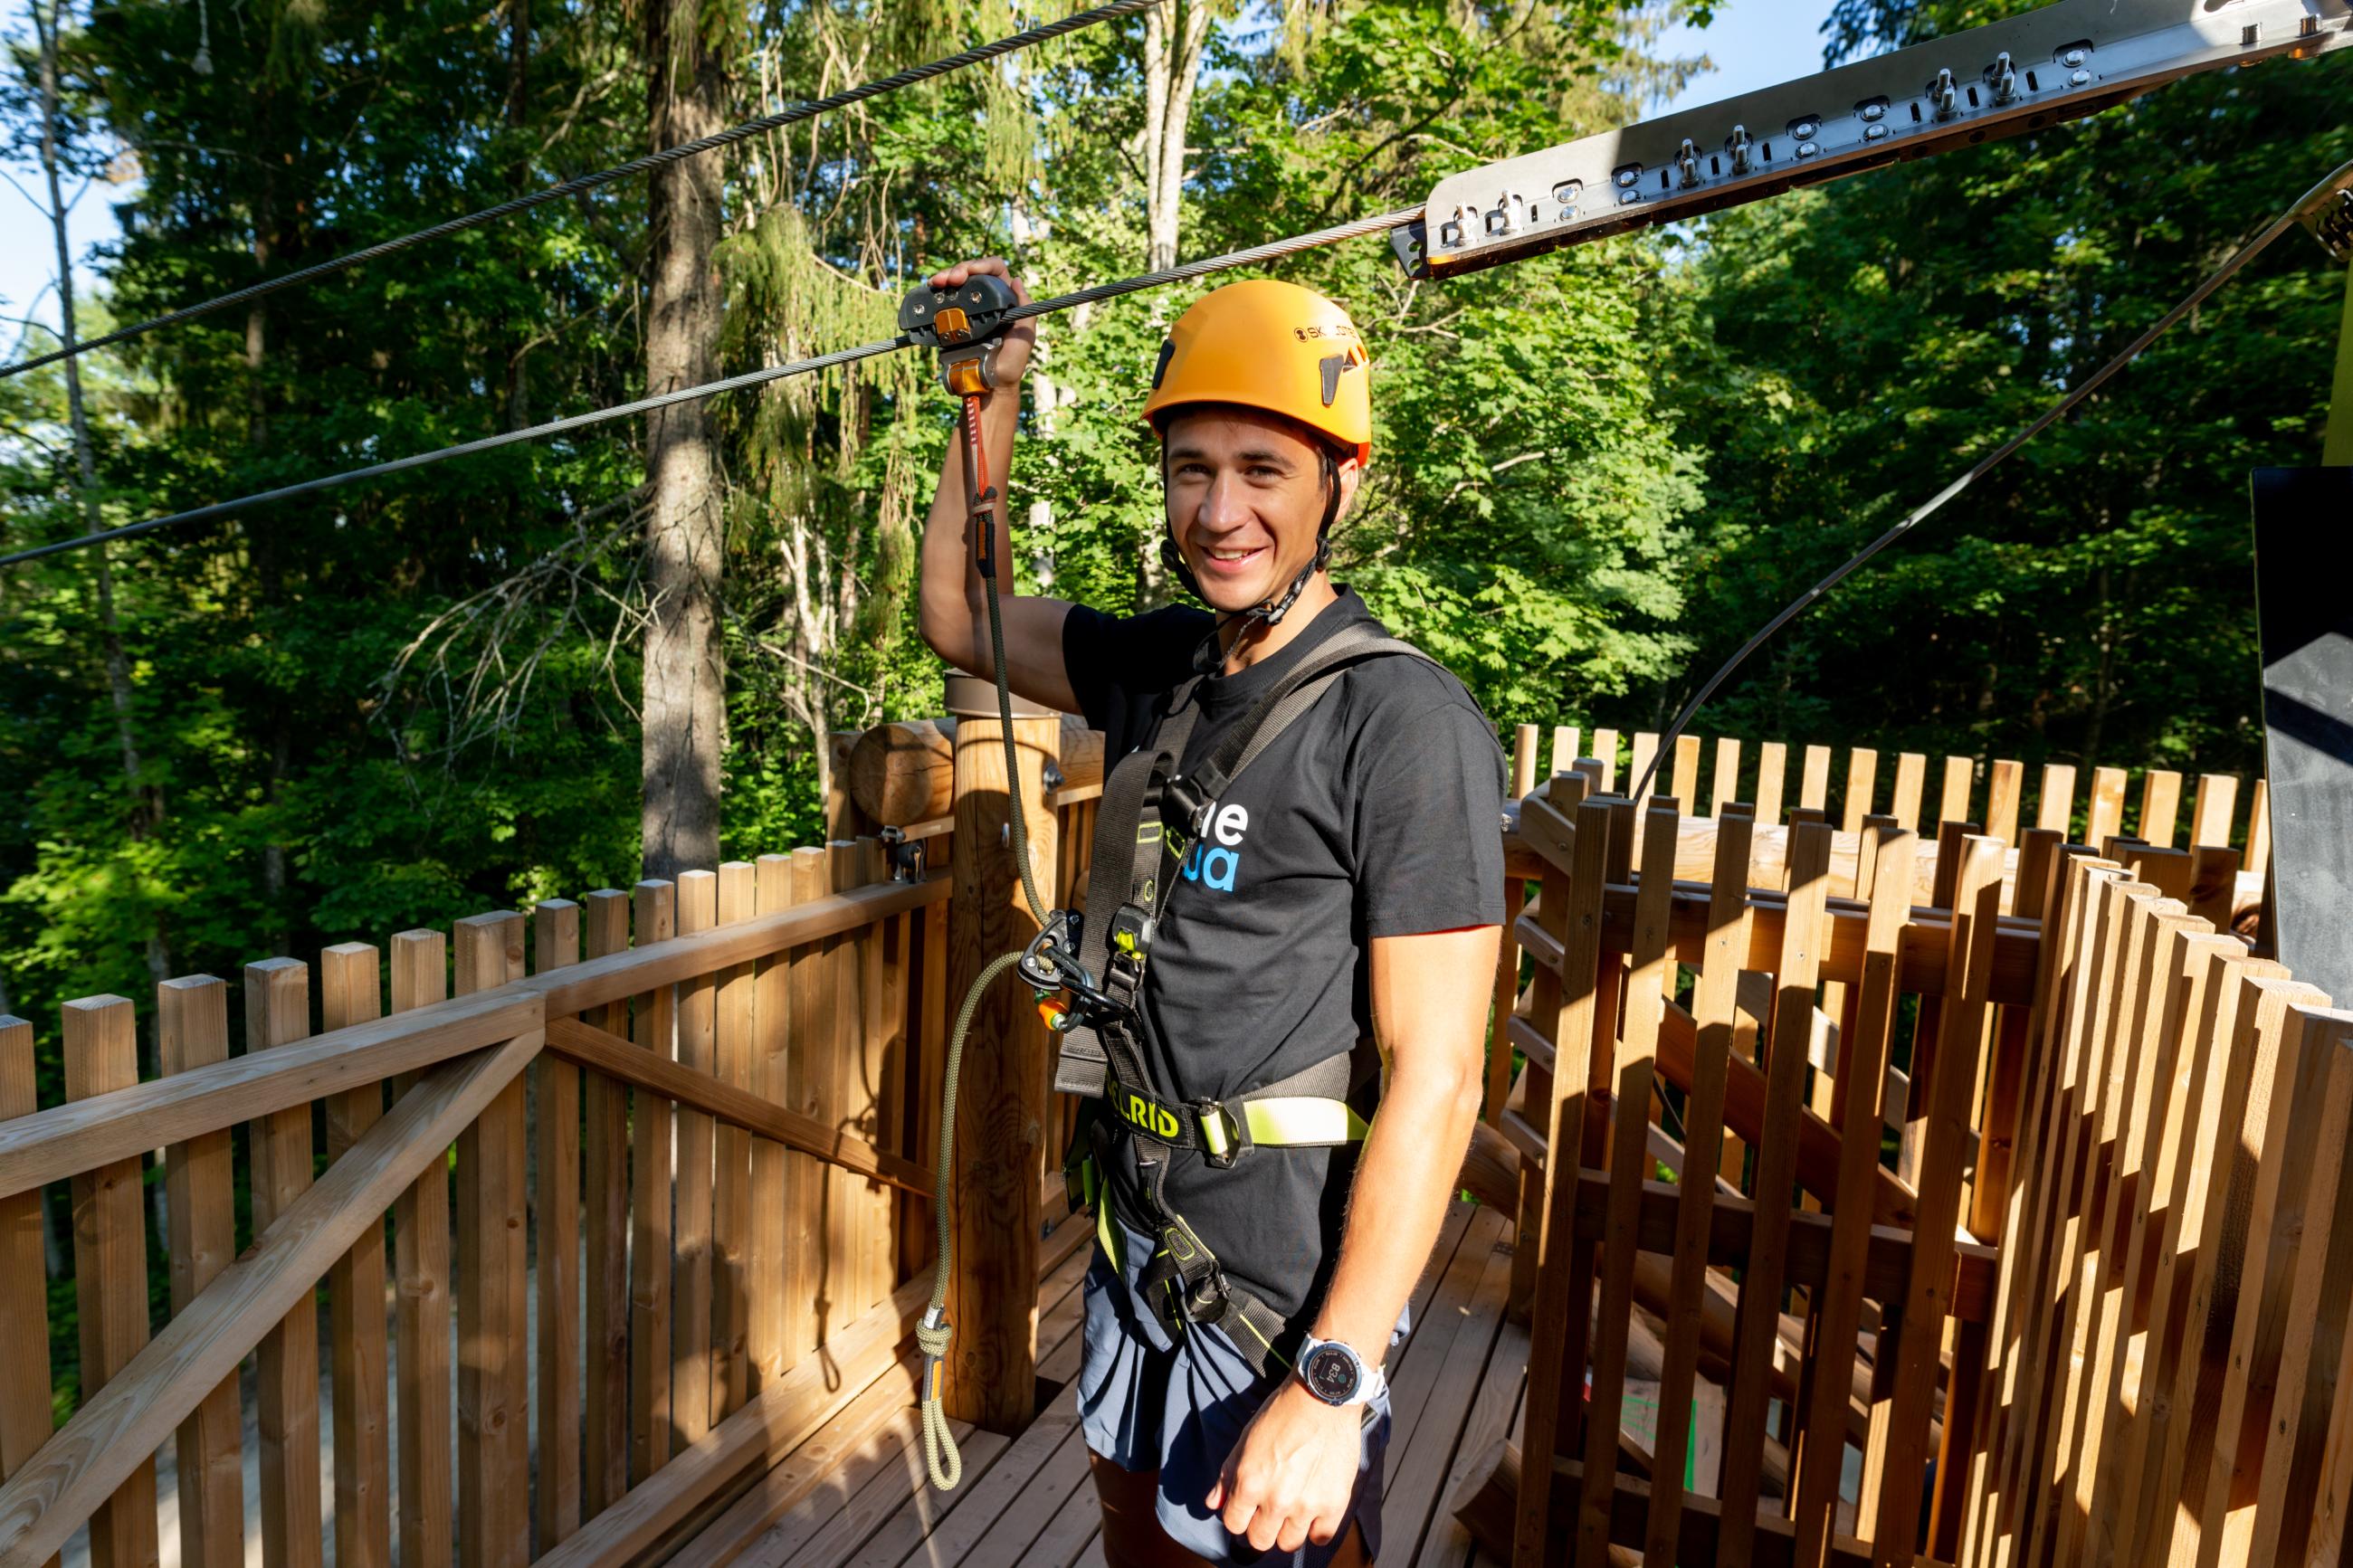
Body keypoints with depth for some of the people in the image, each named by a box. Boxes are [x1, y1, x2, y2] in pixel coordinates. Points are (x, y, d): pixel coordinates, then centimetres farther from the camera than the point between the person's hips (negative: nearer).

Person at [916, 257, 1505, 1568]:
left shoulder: (1407, 722, -22)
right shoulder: (1162, 667, 0)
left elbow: (1437, 1075, -22)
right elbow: (960, 616, 13)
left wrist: (1334, 1382, -23)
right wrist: (995, 396, 4)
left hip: (1289, 1295, -7)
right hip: (1136, 1248, 7)